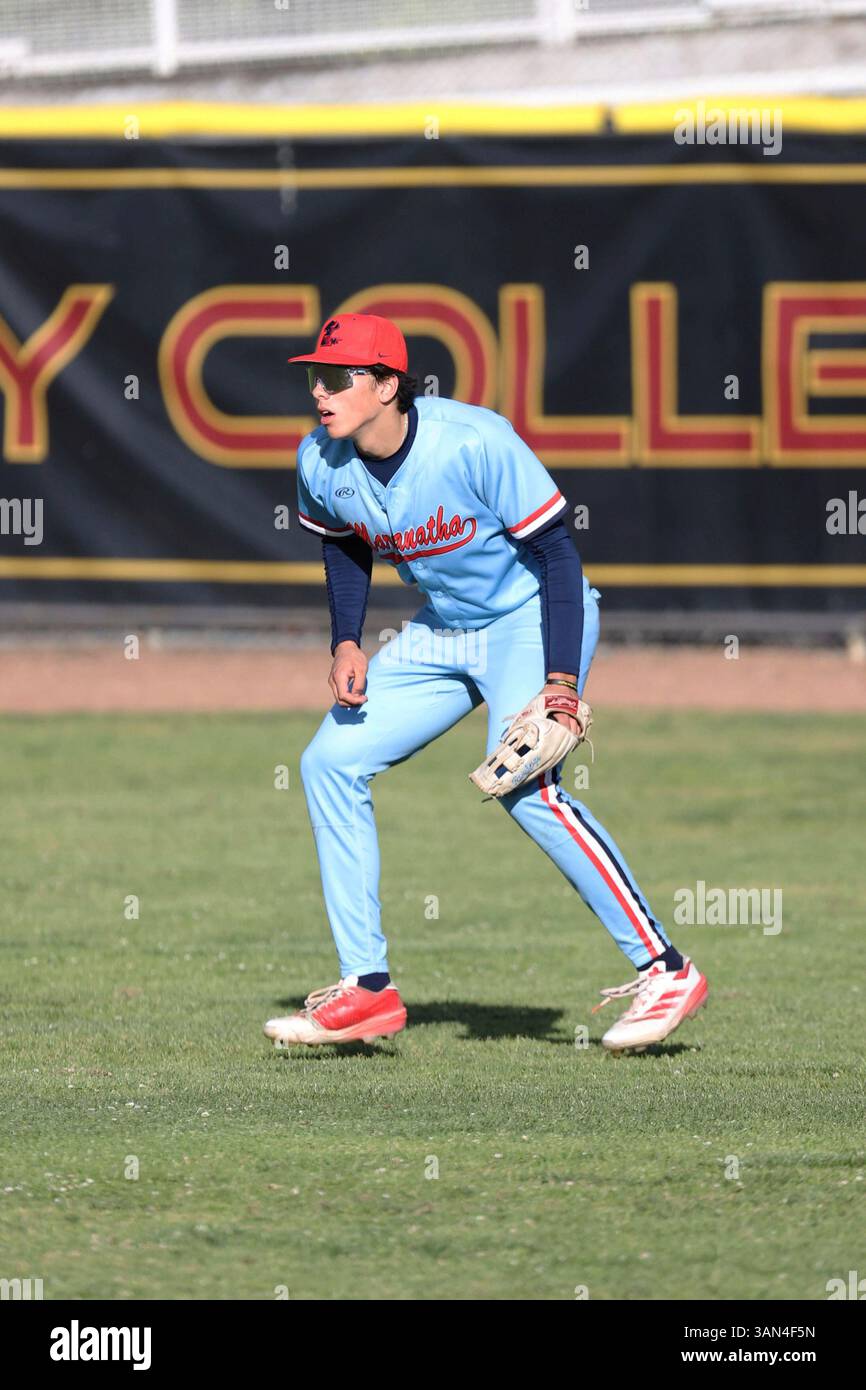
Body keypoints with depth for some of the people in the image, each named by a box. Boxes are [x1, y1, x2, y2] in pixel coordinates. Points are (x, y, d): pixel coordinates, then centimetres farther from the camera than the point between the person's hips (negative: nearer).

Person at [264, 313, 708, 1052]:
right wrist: (347, 643, -2)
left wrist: (560, 680, -29)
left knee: (522, 781, -27)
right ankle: (368, 990, 5)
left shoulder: (475, 444, -28)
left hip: (533, 620, -7)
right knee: (331, 761, -1)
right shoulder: (321, 464, -10)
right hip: (441, 634, 7)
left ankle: (664, 970, -21)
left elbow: (557, 552, -23)